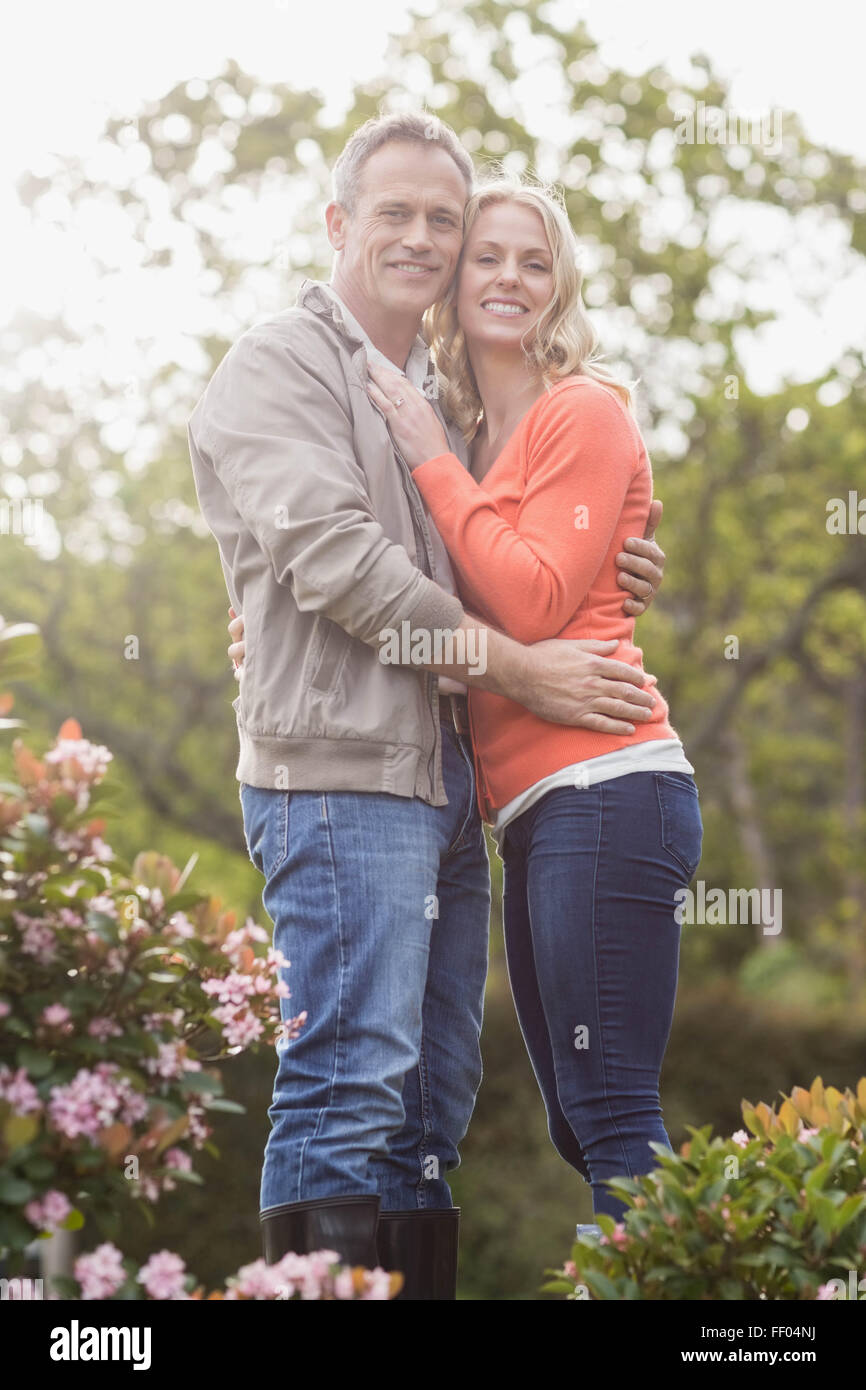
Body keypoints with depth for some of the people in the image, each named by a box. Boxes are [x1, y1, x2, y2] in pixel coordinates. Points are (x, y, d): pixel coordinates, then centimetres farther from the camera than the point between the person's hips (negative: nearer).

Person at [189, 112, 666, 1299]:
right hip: (340, 768, -8)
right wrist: (514, 667, -11)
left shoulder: (437, 392, 24)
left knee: (435, 1095, 8)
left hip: (444, 779, 9)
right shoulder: (283, 366, -1)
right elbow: (332, 556, -12)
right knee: (349, 1087, -13)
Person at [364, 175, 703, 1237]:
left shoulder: (583, 411, -2)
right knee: (581, 1128, 10)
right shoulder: (473, 446, 22)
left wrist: (434, 463, -6)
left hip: (604, 788, -9)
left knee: (611, 1116, -13)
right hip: (534, 814, 9)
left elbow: (532, 601, -12)